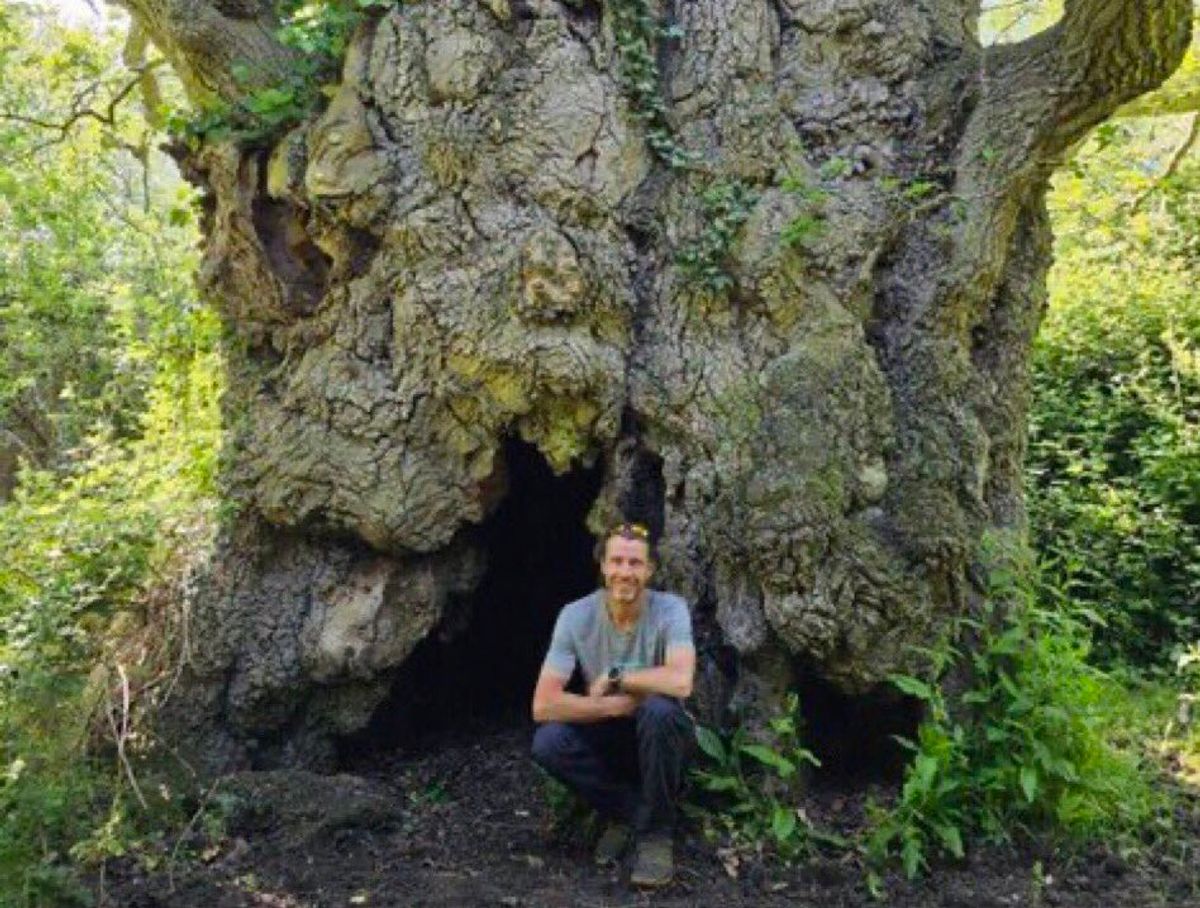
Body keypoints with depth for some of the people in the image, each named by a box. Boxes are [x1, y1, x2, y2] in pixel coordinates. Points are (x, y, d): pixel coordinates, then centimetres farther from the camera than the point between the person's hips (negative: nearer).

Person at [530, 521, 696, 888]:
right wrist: (618, 705, -25)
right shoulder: (576, 615, -16)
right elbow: (543, 705, -21)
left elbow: (680, 682, -38)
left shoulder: (670, 609, -19)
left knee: (658, 709, -35)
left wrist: (614, 676, -26)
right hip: (607, 737, 2)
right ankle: (630, 809, -2)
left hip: (661, 737, -2)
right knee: (547, 743, -26)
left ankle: (656, 831, -14)